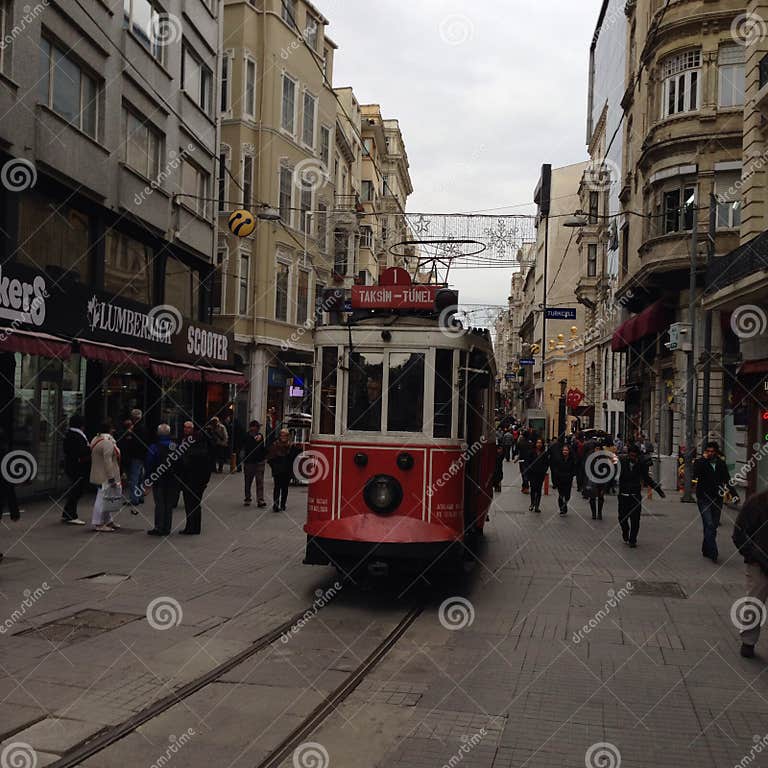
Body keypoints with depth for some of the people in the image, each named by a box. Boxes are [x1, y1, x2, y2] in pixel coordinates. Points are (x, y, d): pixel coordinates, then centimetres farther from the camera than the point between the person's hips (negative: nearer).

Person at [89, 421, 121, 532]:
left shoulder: (97, 439, 13)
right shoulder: (107, 442, -20)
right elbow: (108, 461, -25)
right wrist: (111, 478, -22)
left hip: (100, 476, 11)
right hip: (106, 476, -11)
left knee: (107, 498, 19)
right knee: (103, 498, -5)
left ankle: (108, 521, 28)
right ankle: (97, 524, -1)